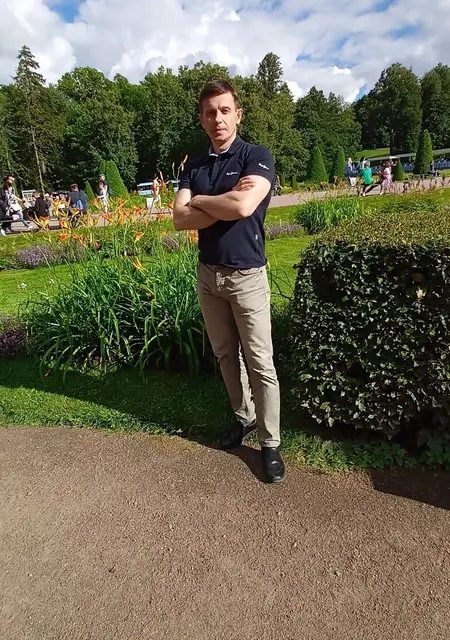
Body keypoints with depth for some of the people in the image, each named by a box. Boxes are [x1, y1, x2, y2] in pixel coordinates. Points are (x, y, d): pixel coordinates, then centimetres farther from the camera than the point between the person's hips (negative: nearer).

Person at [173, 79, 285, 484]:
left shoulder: (257, 157, -6)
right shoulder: (194, 168, 9)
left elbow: (243, 206, -24)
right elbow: (180, 219, -4)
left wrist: (200, 201, -8)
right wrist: (225, 204, -16)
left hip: (247, 275, -5)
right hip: (208, 273, 6)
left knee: (260, 362, 0)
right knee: (226, 355, 15)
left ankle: (270, 443, 13)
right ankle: (244, 417, 34)